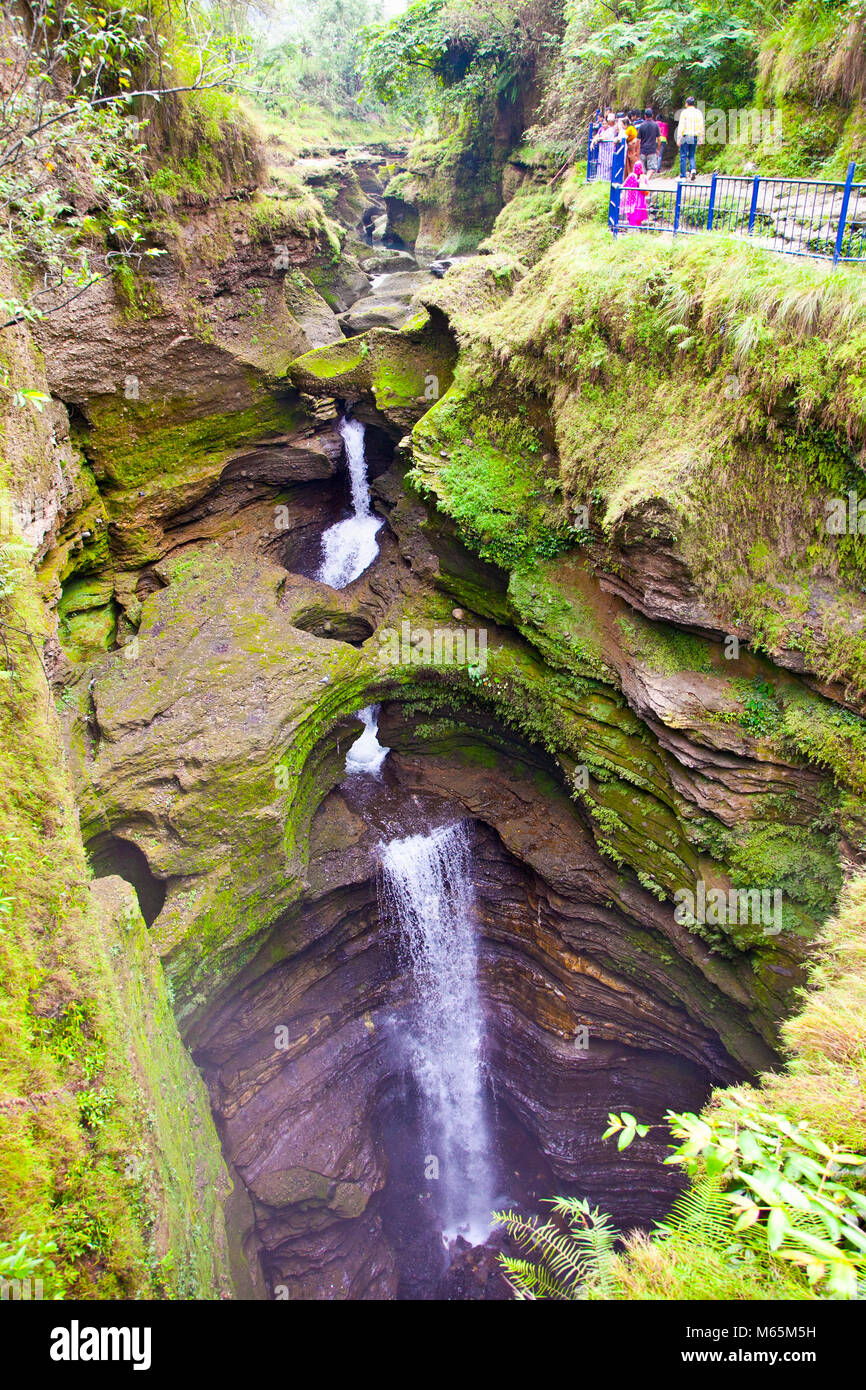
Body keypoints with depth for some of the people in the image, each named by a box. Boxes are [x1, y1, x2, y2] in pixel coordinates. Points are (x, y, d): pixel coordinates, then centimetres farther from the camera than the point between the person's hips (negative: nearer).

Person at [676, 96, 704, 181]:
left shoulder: (684, 112, -4)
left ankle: (683, 176, 0)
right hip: (695, 137, 4)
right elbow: (701, 127, 8)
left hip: (685, 136, -4)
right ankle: (693, 169, -11)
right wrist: (701, 139, 12)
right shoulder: (699, 112, 9)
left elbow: (681, 126, -9)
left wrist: (678, 138, -9)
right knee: (691, 156, 14)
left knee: (683, 156, 2)